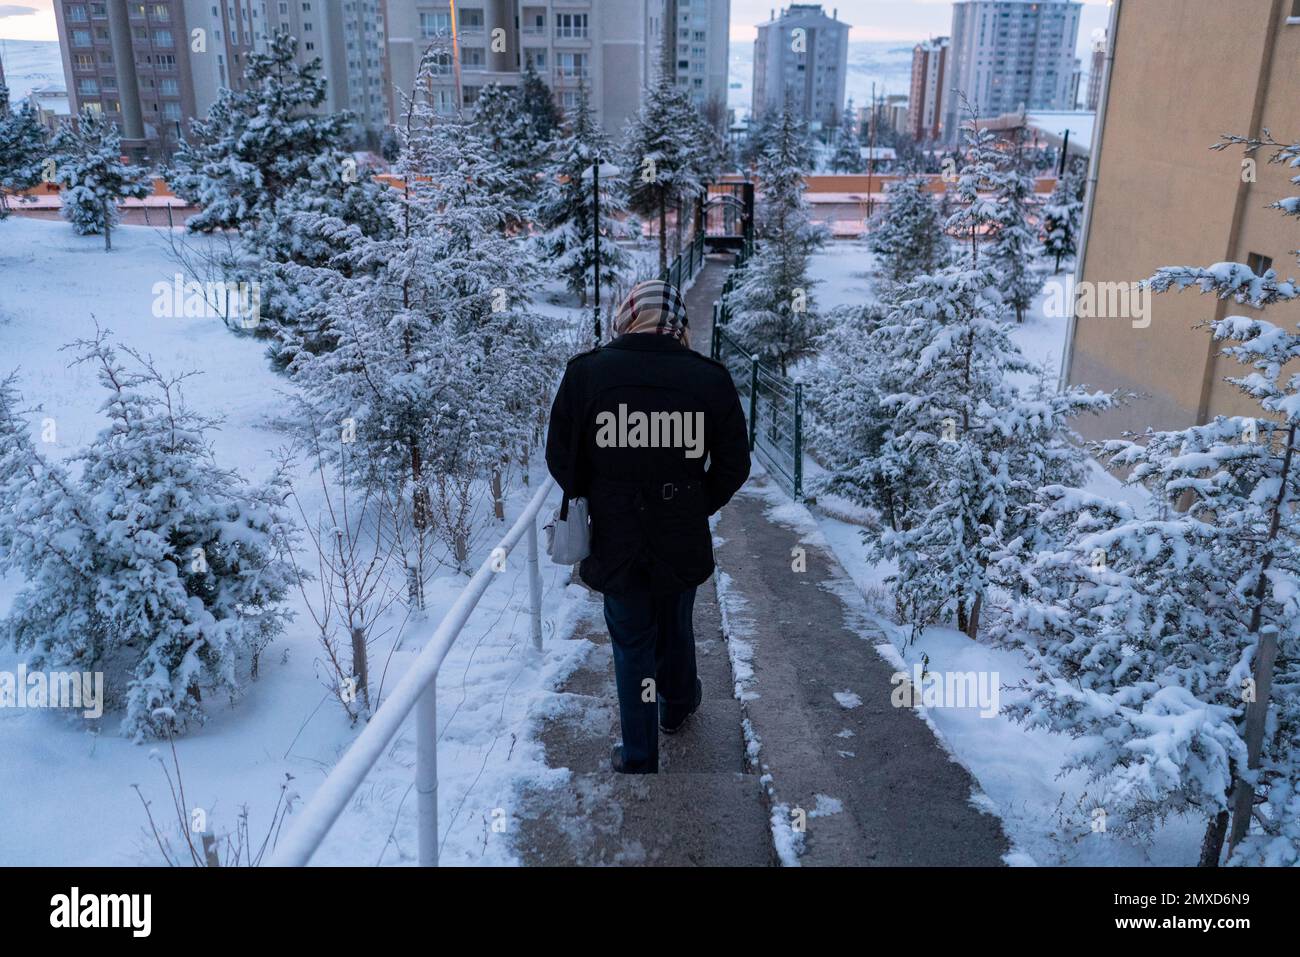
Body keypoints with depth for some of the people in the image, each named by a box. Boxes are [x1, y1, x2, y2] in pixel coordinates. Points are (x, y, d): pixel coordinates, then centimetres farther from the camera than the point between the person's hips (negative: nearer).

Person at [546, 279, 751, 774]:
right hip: (684, 543, 2)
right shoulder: (710, 378, -8)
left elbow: (561, 459, -3)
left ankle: (639, 756, 25)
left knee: (632, 644, 15)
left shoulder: (586, 372, -10)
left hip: (615, 543, -1)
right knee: (675, 630, 25)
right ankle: (677, 705, 51)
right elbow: (733, 467, -2)